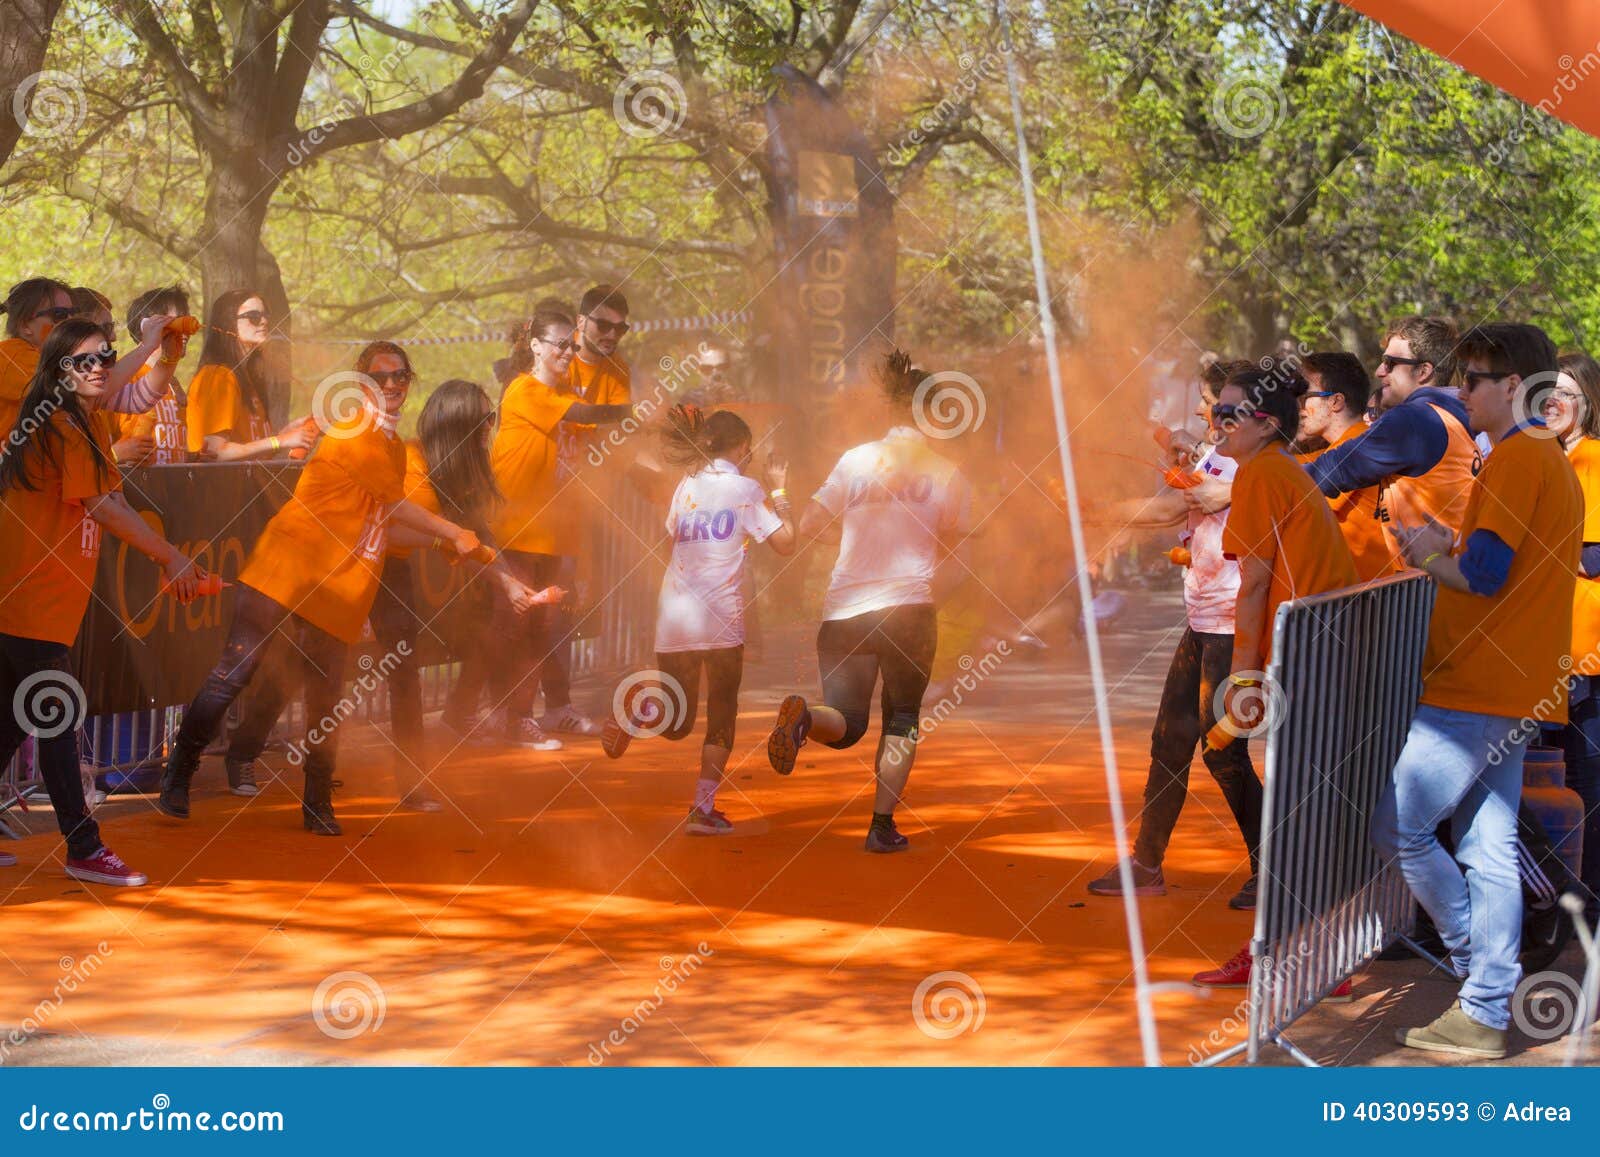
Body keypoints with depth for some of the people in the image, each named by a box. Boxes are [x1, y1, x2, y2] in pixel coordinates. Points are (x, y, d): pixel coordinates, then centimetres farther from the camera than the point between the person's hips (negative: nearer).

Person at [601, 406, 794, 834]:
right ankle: (703, 809, 0)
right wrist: (778, 491, 7)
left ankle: (633, 714, -9)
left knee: (677, 724, 18)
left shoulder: (686, 486, 12)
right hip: (721, 620, -5)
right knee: (721, 717, 6)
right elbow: (785, 542, -6)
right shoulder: (745, 489, -2)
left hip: (673, 619, 5)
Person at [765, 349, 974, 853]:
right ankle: (882, 825, 5)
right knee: (902, 720, 15)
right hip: (910, 608, -2)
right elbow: (955, 555, 9)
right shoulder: (948, 475, 1)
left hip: (844, 609, 2)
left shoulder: (856, 461, 4)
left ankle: (804, 716, -25)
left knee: (847, 725, 10)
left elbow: (810, 524, 4)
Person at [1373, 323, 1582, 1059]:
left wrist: (1430, 558, -1)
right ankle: (1485, 1014, 7)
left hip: (1475, 689, -10)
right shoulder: (1556, 463, 19)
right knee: (1487, 852, 8)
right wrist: (1450, 548, 12)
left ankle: (1481, 985, 2)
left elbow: (1484, 574, -19)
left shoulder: (1516, 457, -12)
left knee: (1398, 826, -4)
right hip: (1515, 692, 10)